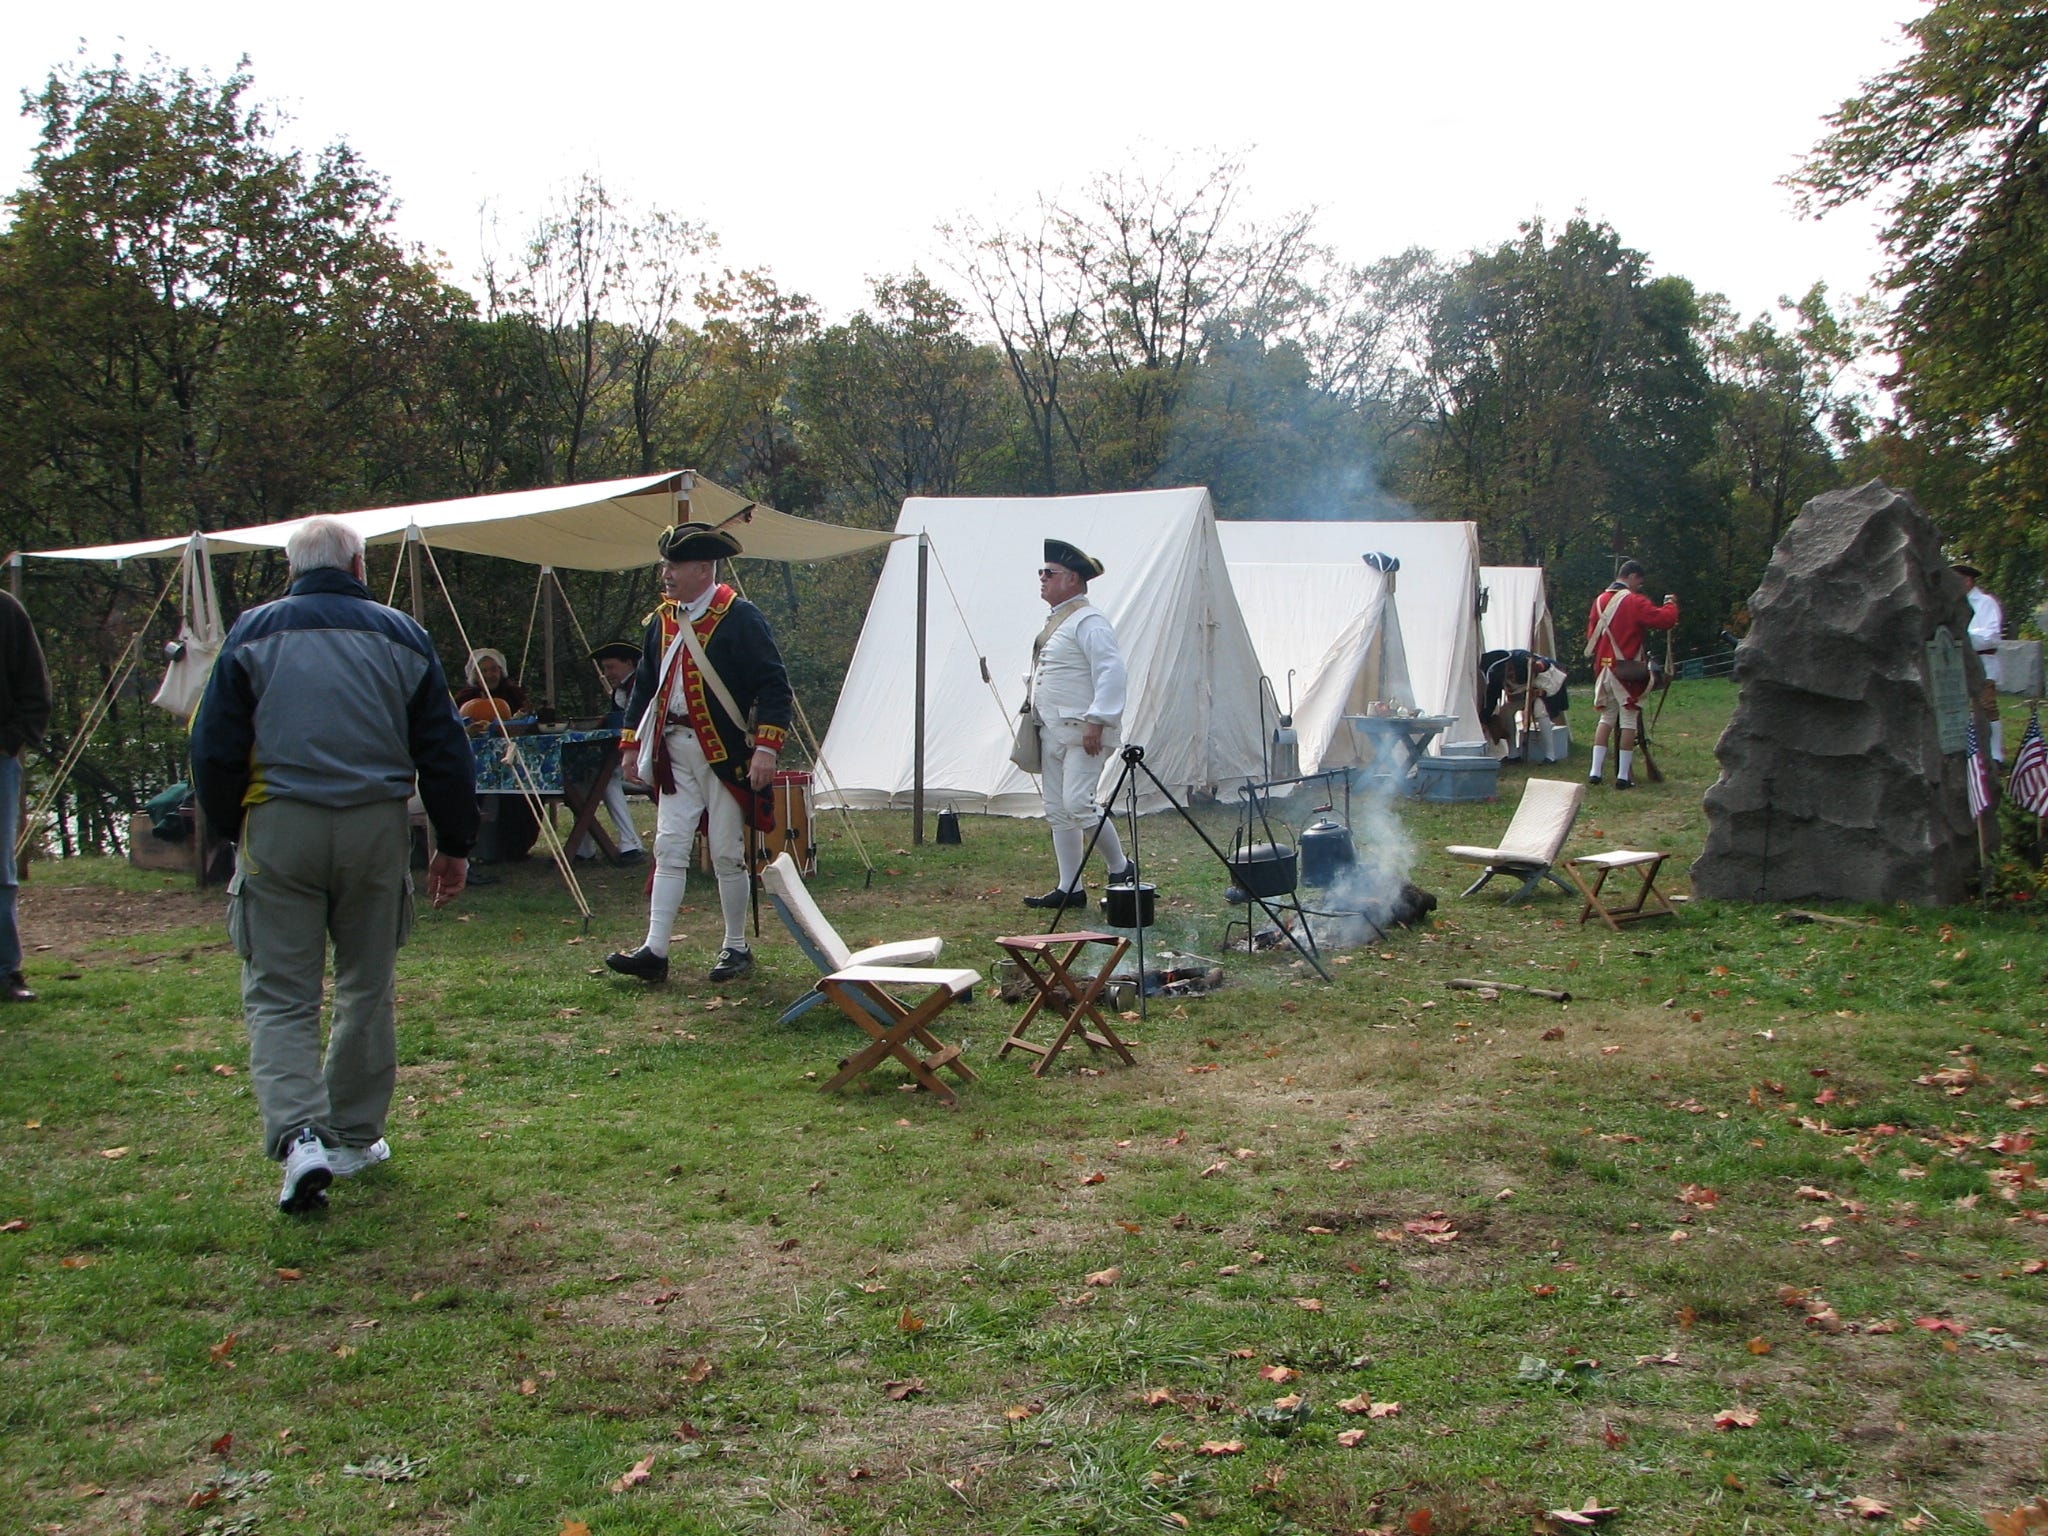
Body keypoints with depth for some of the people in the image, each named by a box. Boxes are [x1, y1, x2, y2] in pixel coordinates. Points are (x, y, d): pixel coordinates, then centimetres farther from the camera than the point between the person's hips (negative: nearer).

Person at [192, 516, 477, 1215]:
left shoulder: (253, 633, 3)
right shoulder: (402, 635, 7)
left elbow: (214, 750, 1)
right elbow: (444, 751, 6)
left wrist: (233, 830, 16)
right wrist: (454, 844, 13)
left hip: (278, 827, -1)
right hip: (377, 827, 2)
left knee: (279, 995, 2)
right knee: (368, 989, 14)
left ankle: (299, 1136, -14)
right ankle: (355, 1137, 22)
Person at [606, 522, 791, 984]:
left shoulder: (741, 617, -9)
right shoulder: (661, 620, 10)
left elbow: (774, 687, -12)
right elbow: (645, 685, 19)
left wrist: (766, 747, -19)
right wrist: (631, 744, 15)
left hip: (726, 755, -5)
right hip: (675, 752, 5)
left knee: (727, 855, 2)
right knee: (669, 849, 1)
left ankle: (736, 949, 16)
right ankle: (654, 951, 1)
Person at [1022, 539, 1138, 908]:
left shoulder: (1088, 621, -12)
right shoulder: (1054, 621, 18)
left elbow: (1111, 672, -21)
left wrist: (1096, 722, -26)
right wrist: (1035, 716, 23)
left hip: (1083, 731, -10)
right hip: (1053, 732, 10)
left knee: (1078, 803, -17)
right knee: (1057, 812, 9)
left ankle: (1121, 870, 1)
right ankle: (1069, 889, 14)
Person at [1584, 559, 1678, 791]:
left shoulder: (1600, 601, 9)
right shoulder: (1634, 602, -12)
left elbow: (1591, 634, 15)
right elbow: (1666, 619, -19)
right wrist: (1670, 603, 0)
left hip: (1603, 668, 6)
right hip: (1627, 671, -6)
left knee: (1606, 718, 15)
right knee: (1629, 721, 1)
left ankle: (1595, 771, 9)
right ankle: (1623, 776, 1)